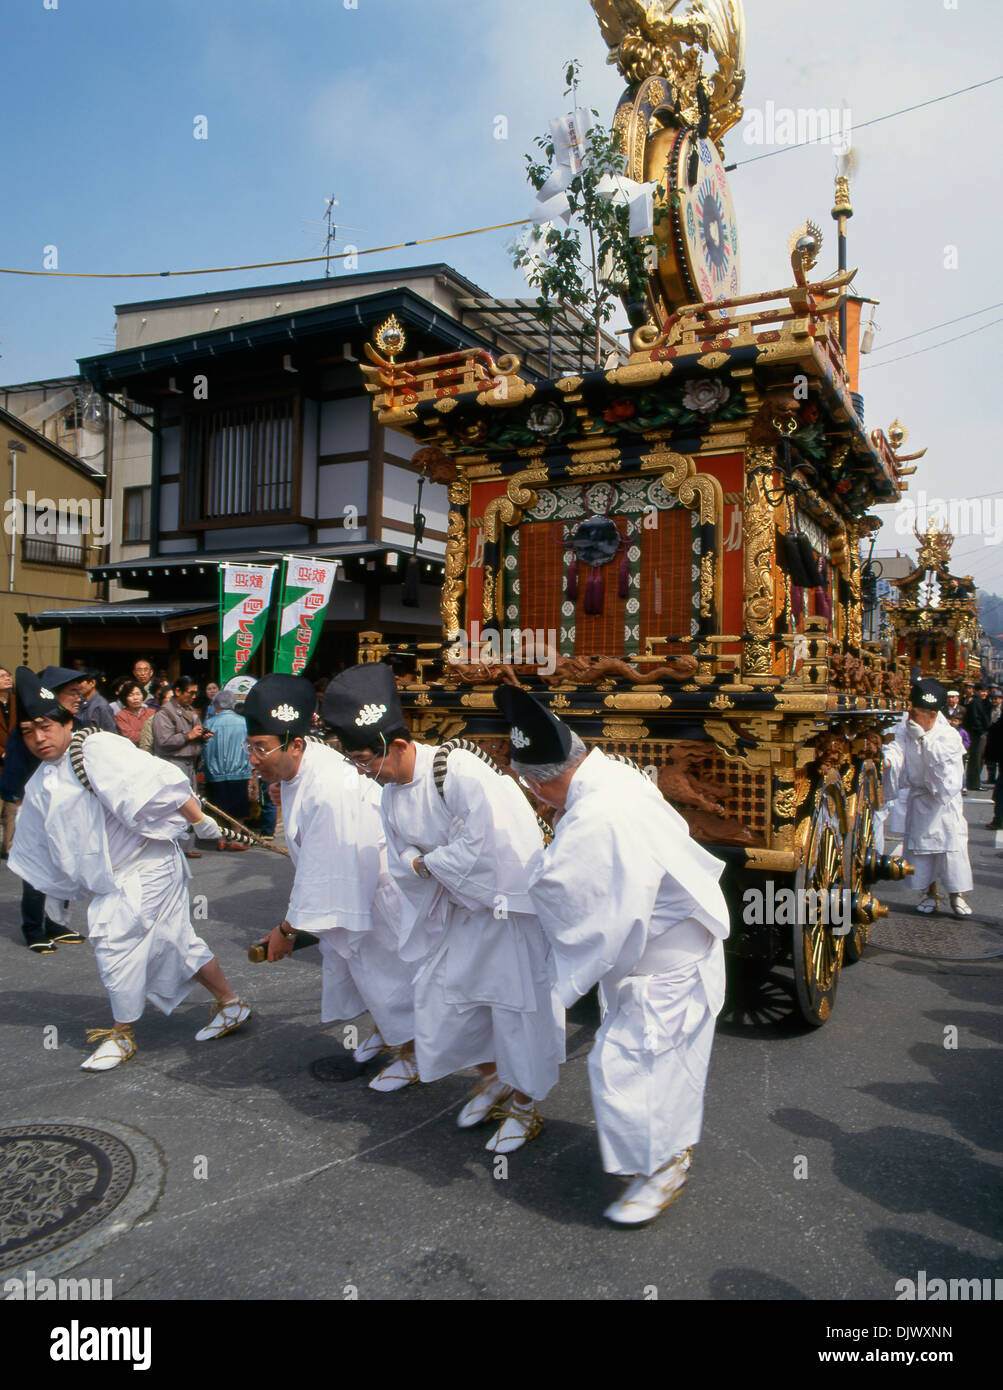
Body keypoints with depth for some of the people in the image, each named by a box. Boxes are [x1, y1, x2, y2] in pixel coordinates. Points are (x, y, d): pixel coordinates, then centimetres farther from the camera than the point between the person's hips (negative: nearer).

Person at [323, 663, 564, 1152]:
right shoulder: (391, 797, -1)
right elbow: (402, 864, 8)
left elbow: (484, 845, -31)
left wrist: (429, 861, -16)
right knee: (447, 990, 12)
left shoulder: (458, 772, -28)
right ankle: (491, 1080, 36)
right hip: (462, 908, 8)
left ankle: (524, 1104, 22)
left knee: (517, 1000, 1)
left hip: (510, 902, -8)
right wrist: (428, 865, -14)